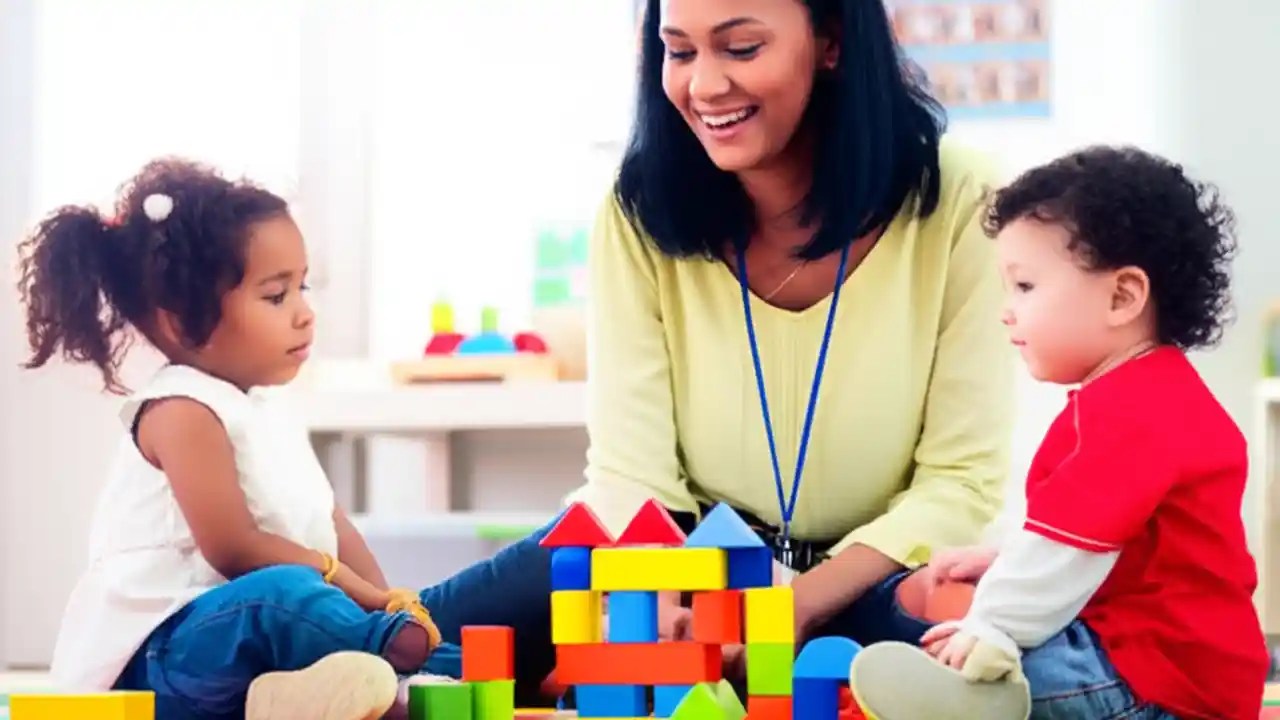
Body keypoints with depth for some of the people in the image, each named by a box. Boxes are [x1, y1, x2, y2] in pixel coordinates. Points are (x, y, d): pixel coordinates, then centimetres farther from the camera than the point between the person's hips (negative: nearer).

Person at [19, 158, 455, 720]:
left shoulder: (264, 411, 17)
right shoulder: (182, 413, -12)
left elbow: (335, 533, 16)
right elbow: (235, 549, -20)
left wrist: (383, 603, -2)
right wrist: (372, 599, -18)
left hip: (231, 637, 11)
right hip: (156, 656, -10)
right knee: (283, 595, -37)